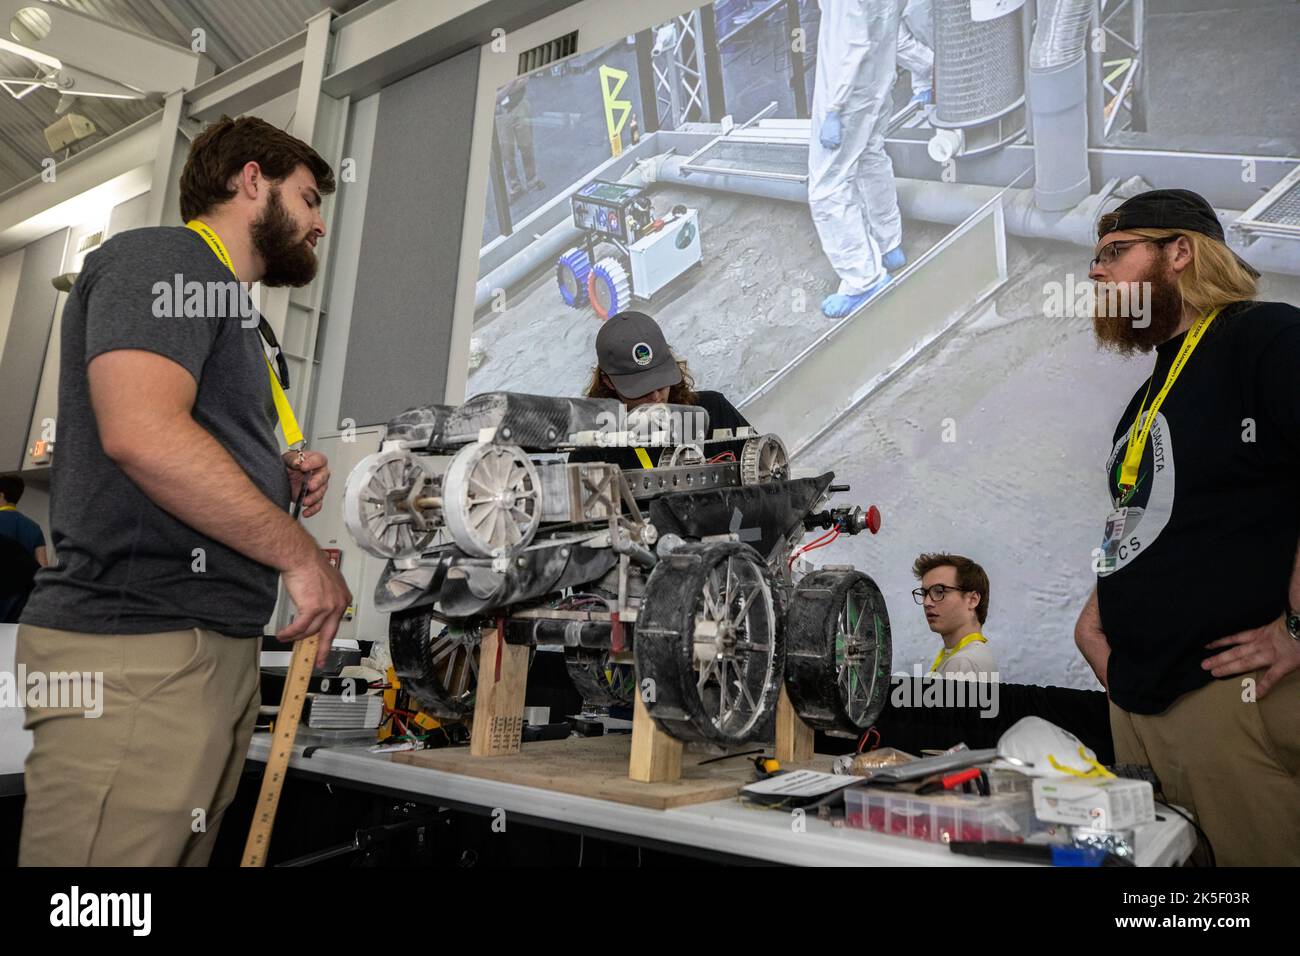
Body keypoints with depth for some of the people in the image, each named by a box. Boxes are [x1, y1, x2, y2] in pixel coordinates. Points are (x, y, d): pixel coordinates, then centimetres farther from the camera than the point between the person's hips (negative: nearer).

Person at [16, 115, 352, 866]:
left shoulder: (224, 298, 24)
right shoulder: (165, 257, -4)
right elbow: (143, 432, -22)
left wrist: (281, 479, 7)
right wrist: (301, 554, -14)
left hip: (221, 649, 9)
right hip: (139, 652, -9)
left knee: (182, 848, 13)